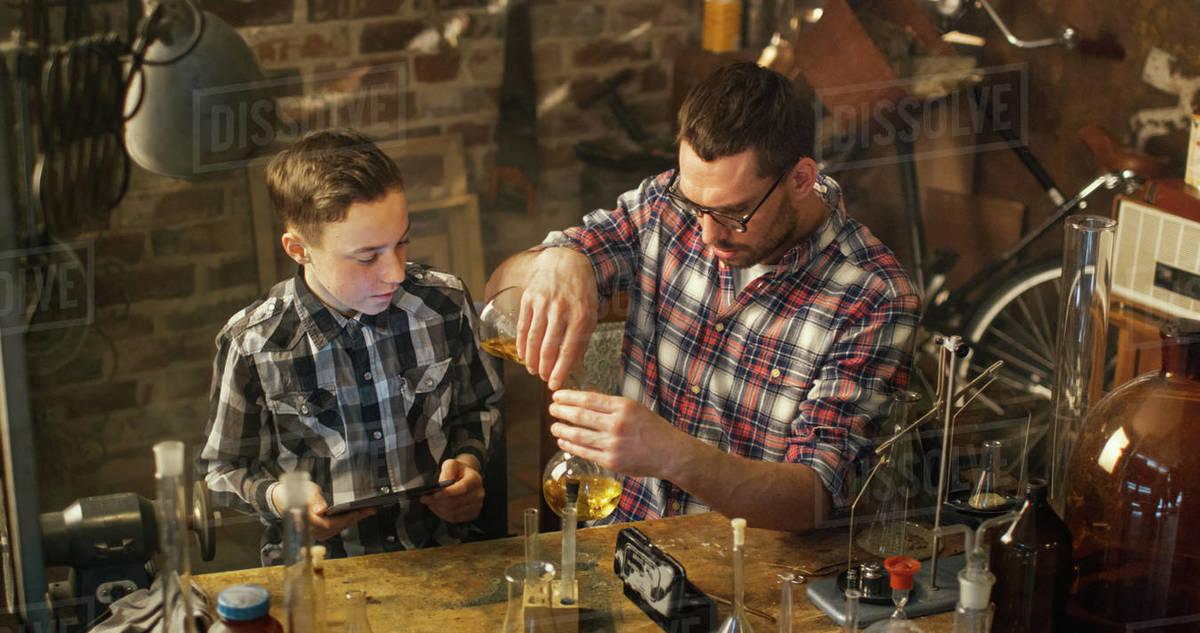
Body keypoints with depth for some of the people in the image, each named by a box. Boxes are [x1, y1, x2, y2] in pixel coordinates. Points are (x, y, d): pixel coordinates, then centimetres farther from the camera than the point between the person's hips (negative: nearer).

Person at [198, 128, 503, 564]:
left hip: (437, 556, 1)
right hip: (315, 569, 0)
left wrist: (468, 460, -2)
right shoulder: (252, 345, -8)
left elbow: (479, 408, 18)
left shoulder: (445, 303, 0)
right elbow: (224, 468, 6)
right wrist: (278, 497, -14)